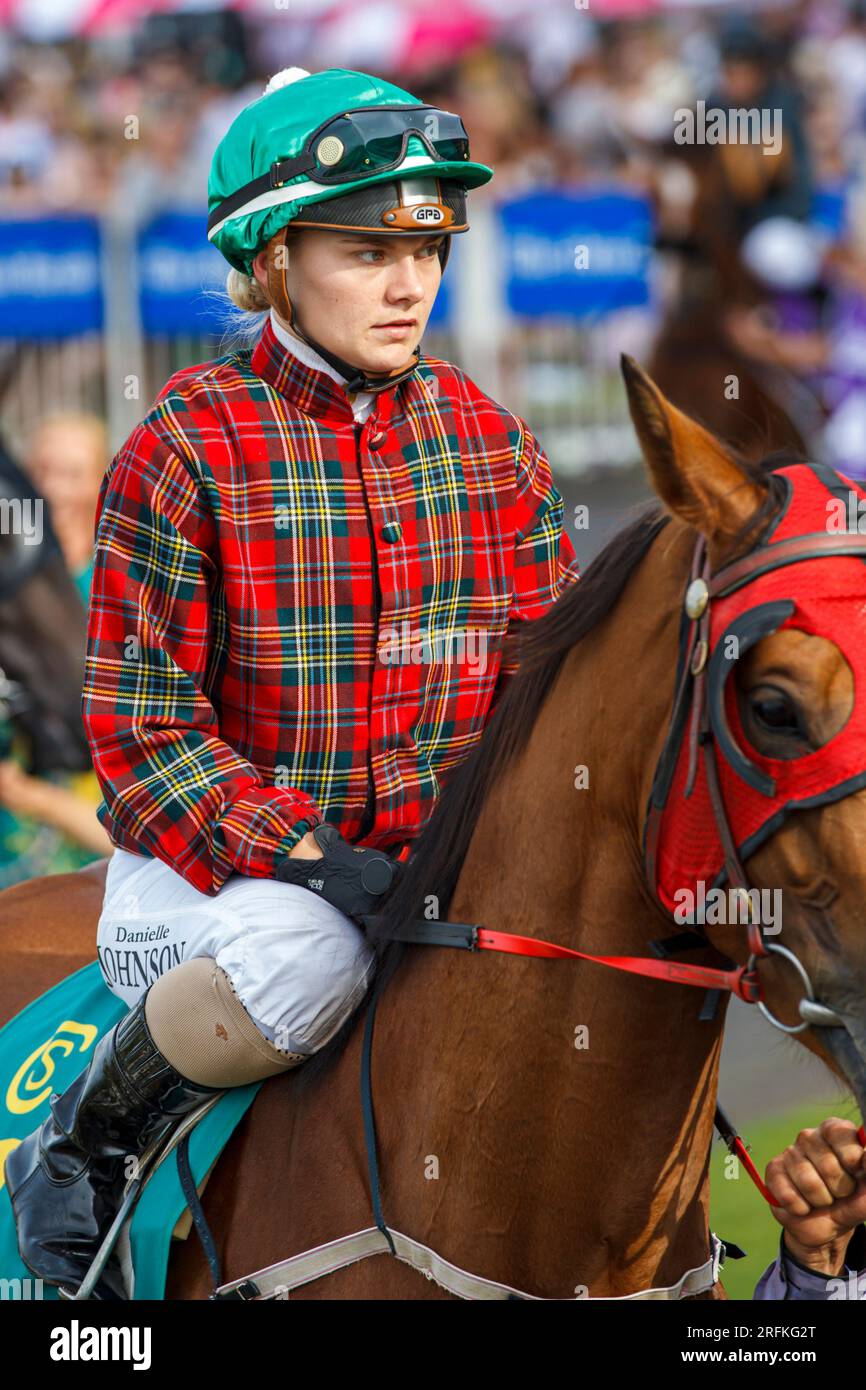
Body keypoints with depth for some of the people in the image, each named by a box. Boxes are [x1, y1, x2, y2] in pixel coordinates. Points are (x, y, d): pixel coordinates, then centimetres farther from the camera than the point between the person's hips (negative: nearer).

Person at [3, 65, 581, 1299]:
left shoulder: (490, 442, 6)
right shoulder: (189, 447, -9)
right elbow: (142, 727, -12)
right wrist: (306, 859, -25)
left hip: (437, 864, 5)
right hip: (207, 868, -5)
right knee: (308, 954, -38)